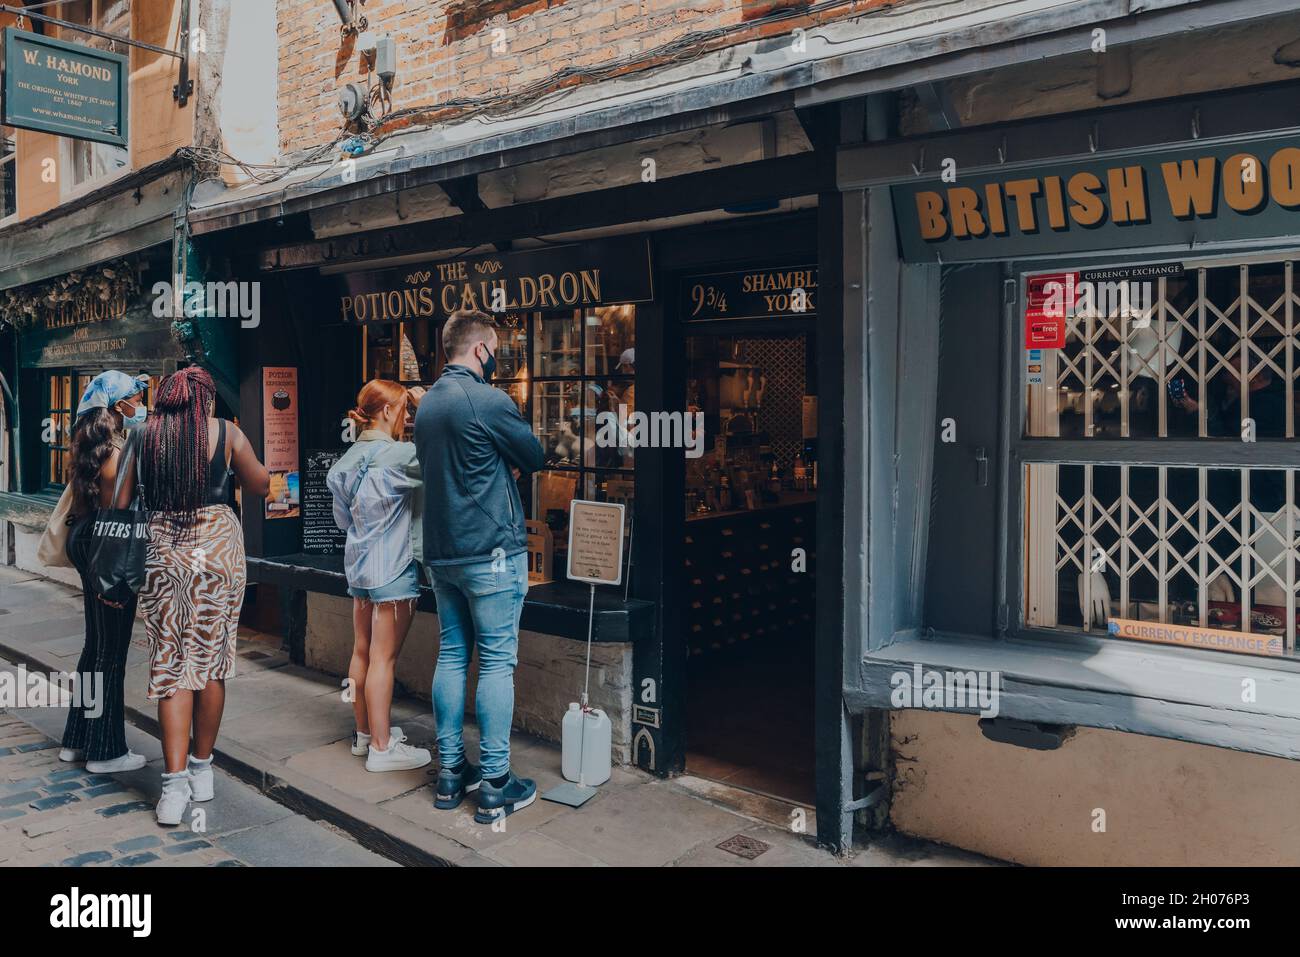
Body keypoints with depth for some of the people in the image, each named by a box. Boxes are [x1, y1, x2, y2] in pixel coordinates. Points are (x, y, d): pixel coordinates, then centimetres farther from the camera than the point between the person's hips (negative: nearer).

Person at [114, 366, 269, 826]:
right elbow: (260, 486, 7)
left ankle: (175, 782, -3)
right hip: (219, 550, -1)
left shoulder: (144, 435, 4)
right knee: (211, 660, 10)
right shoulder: (226, 433, -1)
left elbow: (120, 502, 3)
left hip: (163, 554, 1)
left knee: (170, 666, 4)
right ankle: (202, 770, 21)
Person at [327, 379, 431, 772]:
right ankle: (382, 748, 5)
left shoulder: (348, 459, 8)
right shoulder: (398, 455, -17)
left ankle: (365, 732, 28)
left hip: (359, 564, 9)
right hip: (393, 568, -9)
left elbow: (343, 518, 15)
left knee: (362, 651, 15)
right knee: (383, 658, -3)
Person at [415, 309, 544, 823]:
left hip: (441, 550, 8)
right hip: (491, 550, -8)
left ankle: (450, 771, 21)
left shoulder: (427, 403, 11)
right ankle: (495, 785, 5)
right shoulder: (490, 401, -15)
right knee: (497, 662, -1)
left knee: (452, 655, 13)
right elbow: (534, 458, -3)